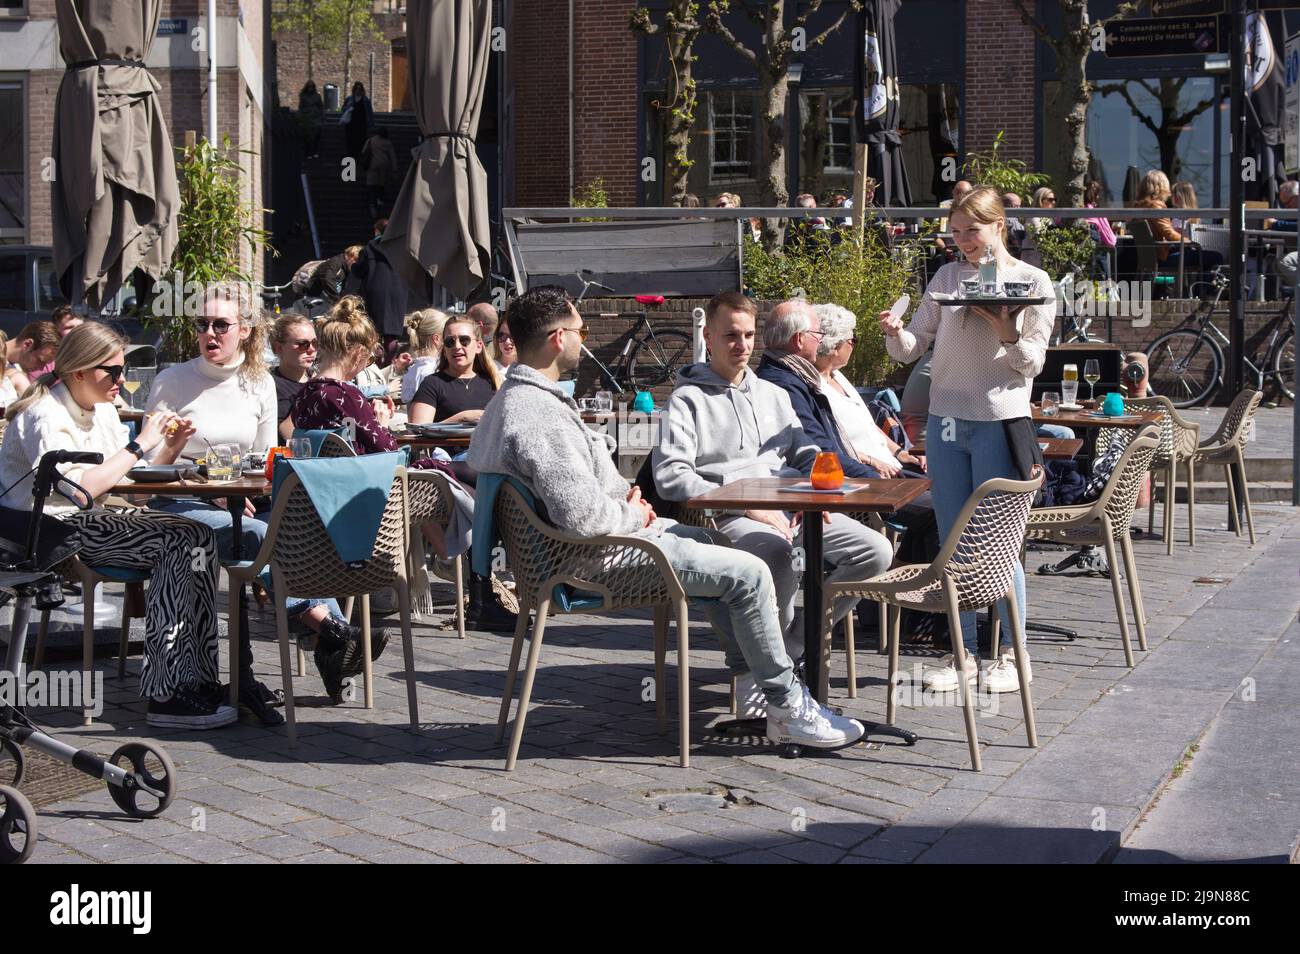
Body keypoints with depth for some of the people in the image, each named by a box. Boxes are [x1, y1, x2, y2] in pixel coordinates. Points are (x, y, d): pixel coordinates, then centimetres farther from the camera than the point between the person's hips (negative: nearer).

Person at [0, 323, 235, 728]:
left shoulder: (101, 410, 17)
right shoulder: (46, 417, -12)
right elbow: (81, 487, -25)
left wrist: (168, 449, 0)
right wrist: (139, 445, -18)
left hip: (93, 520, 9)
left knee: (198, 539, -13)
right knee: (175, 545, -25)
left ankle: (197, 680, -14)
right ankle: (167, 695, -27)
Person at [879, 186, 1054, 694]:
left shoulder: (1033, 282, 0)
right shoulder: (947, 277, 11)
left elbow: (1033, 362, -3)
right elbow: (917, 345, 9)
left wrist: (1007, 332, -21)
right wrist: (896, 333, -11)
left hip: (999, 422, -4)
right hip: (945, 421, 4)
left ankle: (1012, 653, 11)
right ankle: (963, 651, 18)